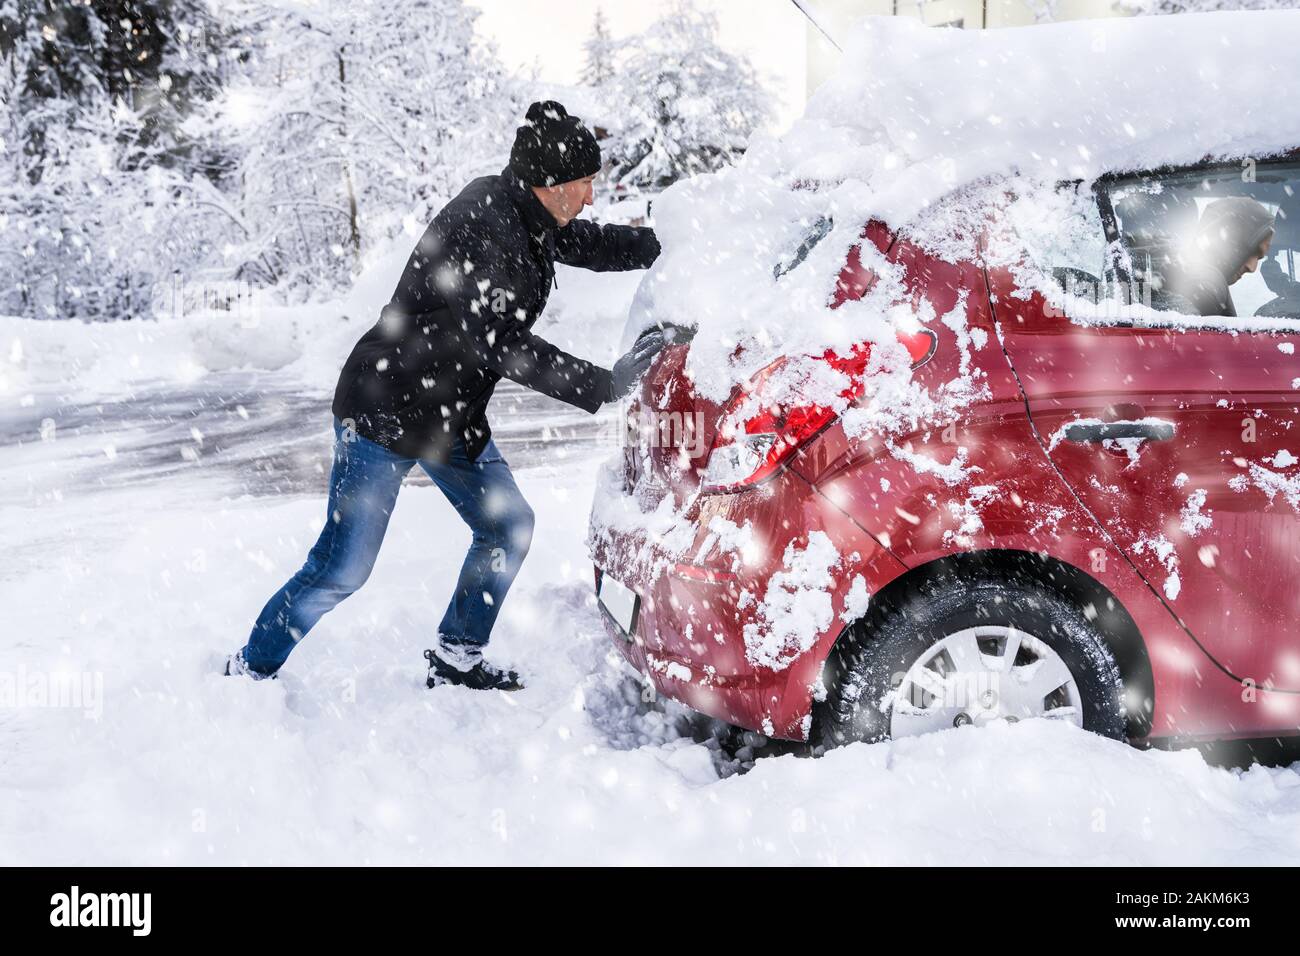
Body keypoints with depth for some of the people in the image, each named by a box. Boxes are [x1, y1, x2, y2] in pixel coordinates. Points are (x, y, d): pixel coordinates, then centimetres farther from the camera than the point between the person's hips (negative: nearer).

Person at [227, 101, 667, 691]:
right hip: (384, 414, -9)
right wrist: (605, 387, -30)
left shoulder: (528, 217, 2)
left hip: (452, 417, 10)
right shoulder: (483, 227, -26)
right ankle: (247, 673, 14)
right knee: (342, 570, -5)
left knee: (508, 529, 12)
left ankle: (456, 661, 27)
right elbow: (504, 346, -31)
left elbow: (595, 245, 19)